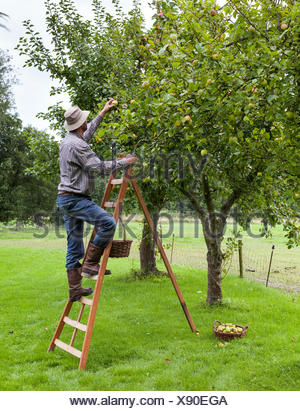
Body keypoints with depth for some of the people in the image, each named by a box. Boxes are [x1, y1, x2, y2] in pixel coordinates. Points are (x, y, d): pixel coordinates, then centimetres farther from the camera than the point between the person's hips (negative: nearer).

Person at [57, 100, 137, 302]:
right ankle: (90, 264, -9)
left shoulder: (66, 141, 15)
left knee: (74, 246, 9)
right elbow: (99, 167, -18)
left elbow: (87, 134, 33)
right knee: (108, 223, -16)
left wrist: (103, 113, 37)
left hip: (66, 200, 10)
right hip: (75, 199, -10)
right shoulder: (77, 145, -16)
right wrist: (123, 162, -6)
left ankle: (75, 290, 12)